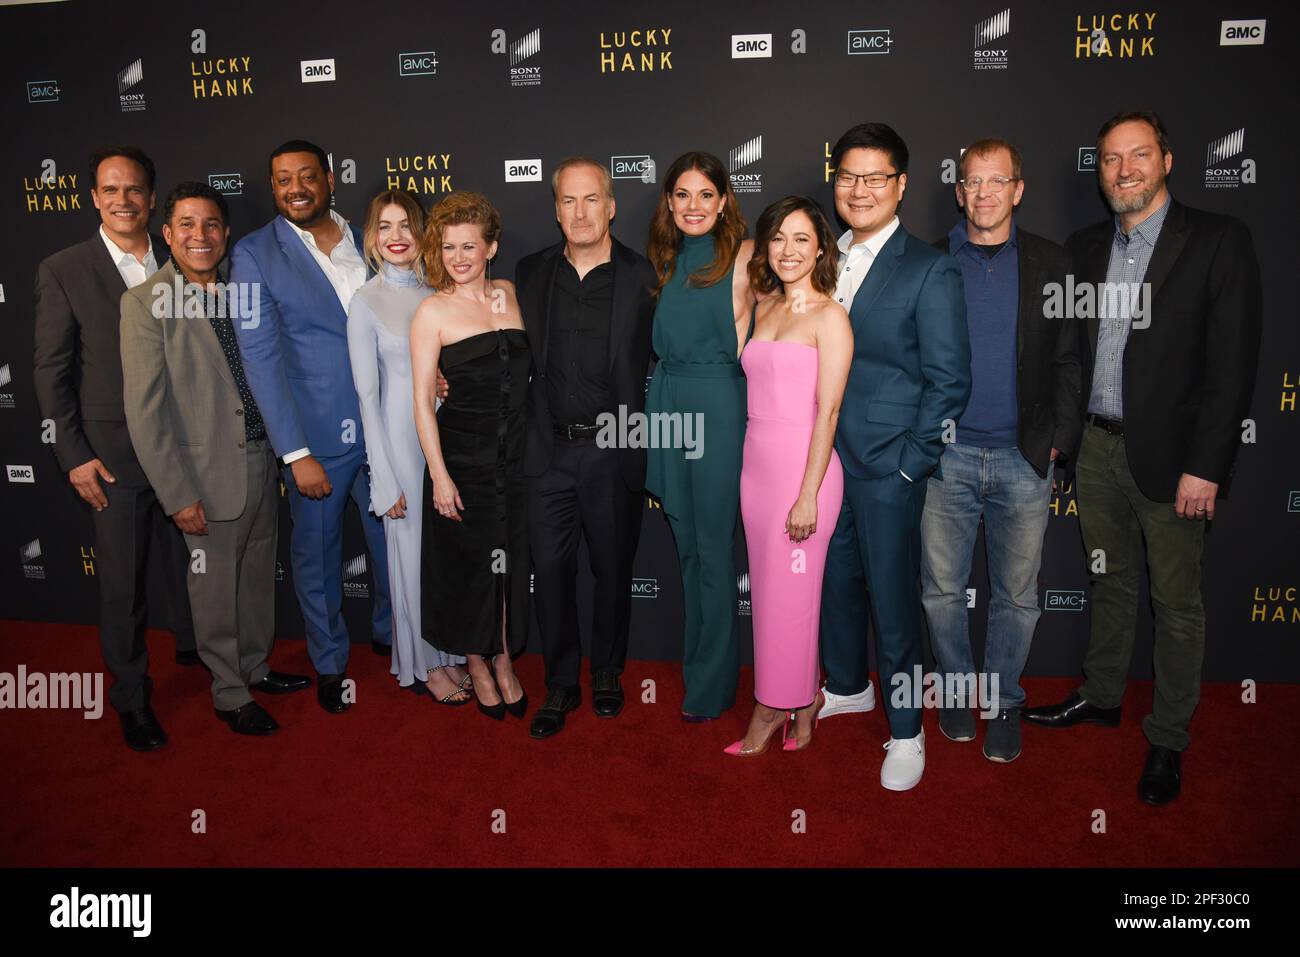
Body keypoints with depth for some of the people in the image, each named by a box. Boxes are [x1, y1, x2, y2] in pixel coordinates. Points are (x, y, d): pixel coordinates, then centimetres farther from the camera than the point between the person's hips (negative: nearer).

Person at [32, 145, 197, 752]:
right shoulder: (63, 271, -5)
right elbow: (50, 372, -4)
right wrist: (74, 456, -8)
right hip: (114, 456, -3)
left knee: (189, 561, 19)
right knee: (122, 584, 6)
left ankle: (193, 645, 44)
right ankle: (132, 700, 24)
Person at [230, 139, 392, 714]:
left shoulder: (367, 244, 7)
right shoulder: (255, 255, -5)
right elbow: (260, 357, -10)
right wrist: (295, 453, -15)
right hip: (314, 438, -3)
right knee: (317, 553, 12)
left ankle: (391, 635, 41)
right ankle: (329, 663, 33)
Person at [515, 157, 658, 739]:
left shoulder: (643, 276, -1)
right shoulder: (531, 274, 8)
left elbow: (660, 364, -1)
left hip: (615, 451, -2)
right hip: (550, 451, 2)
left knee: (613, 569, 11)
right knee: (550, 570, 6)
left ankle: (607, 674, 32)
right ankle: (560, 685, 23)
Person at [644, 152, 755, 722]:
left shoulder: (743, 256, -4)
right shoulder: (669, 260, 14)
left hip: (717, 405, -6)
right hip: (667, 405, 6)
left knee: (712, 549, 1)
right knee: (687, 545, 14)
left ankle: (711, 687, 15)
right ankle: (700, 664, 30)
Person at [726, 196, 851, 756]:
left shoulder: (829, 316, -7)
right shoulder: (765, 308, 13)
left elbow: (827, 411, -12)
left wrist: (808, 495, -17)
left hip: (803, 467, -7)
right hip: (756, 466, 7)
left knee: (788, 598, 3)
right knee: (767, 591, 12)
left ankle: (772, 709, 20)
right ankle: (802, 700, 28)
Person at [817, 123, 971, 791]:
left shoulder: (929, 271, -9)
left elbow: (949, 381, -10)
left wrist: (910, 460, -13)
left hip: (888, 467, -6)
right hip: (825, 456, 6)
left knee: (892, 597, 3)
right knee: (836, 579, 19)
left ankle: (905, 733, 20)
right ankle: (847, 686, 42)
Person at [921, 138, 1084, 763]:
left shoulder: (1050, 264, 5)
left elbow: (1068, 361, 5)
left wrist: (1059, 441, -3)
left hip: (1024, 459, 0)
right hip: (944, 454, 0)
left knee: (1017, 594, 10)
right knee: (941, 588, 8)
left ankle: (1003, 700, 28)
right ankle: (957, 689, 30)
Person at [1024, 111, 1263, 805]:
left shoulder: (1218, 241, -6)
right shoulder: (1084, 247, 9)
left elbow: (1232, 363, -11)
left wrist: (1205, 466, -15)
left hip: (1169, 456, -4)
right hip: (1096, 448, 5)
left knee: (1177, 604, 7)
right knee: (1110, 583, 19)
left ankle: (1168, 739, 22)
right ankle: (1101, 697, 37)